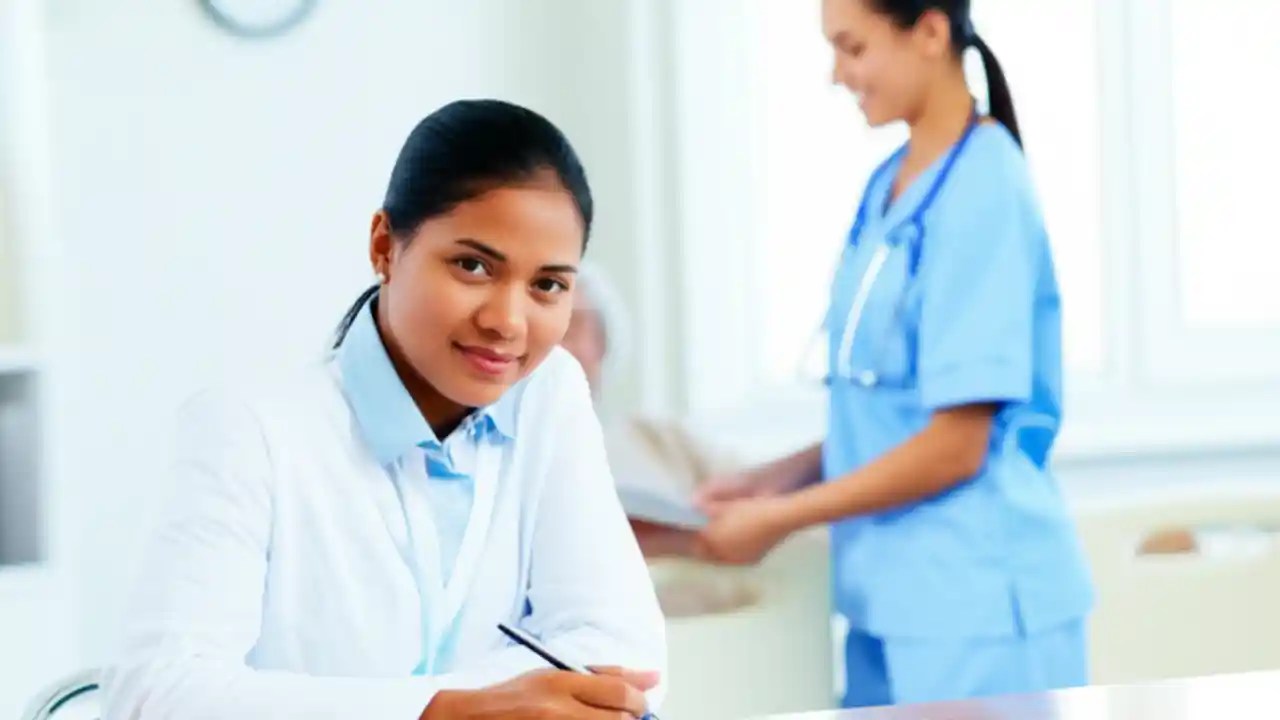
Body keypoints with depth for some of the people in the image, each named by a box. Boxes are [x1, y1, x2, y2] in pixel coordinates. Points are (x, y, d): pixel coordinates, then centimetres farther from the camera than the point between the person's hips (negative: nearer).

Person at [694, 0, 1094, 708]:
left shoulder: (982, 191, -16)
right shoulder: (889, 186, 9)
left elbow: (956, 444, -17)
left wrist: (781, 518, -11)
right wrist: (781, 476, 5)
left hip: (975, 602, -8)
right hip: (892, 598, 8)